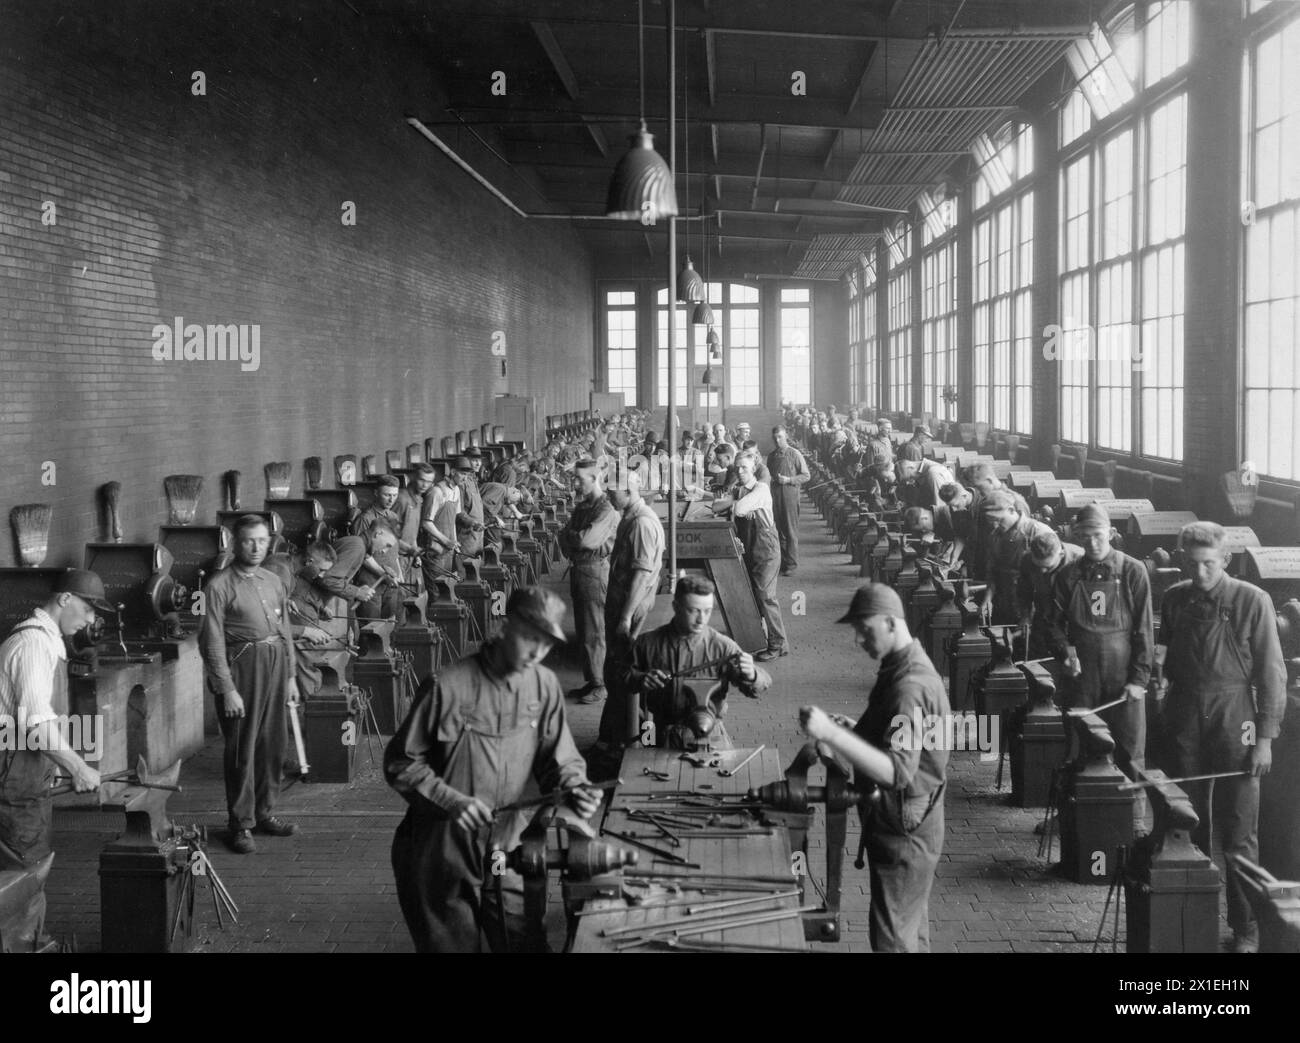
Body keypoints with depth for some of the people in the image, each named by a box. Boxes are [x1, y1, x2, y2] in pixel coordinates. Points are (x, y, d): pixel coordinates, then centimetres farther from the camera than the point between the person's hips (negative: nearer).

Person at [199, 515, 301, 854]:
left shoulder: (274, 582, 13)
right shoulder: (220, 586, -7)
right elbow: (214, 641, -10)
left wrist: (291, 676, 14)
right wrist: (227, 689, -14)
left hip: (275, 665, 6)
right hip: (242, 665, -6)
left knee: (273, 743, 11)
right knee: (242, 748, -2)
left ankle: (264, 812, 25)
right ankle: (241, 824, 7)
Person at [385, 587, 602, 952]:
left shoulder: (545, 686, -2)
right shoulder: (448, 686, -15)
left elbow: (559, 759, 6)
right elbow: (401, 763, -8)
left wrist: (574, 789, -15)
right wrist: (450, 801, -20)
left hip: (507, 853, 4)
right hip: (443, 856, -3)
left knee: (528, 944, 5)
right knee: (453, 945, 9)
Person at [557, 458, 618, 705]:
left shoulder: (607, 511, -15)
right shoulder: (581, 506, 14)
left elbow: (586, 539, -23)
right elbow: (564, 536, 13)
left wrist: (569, 535, -5)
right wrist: (570, 547, -8)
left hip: (595, 571, -9)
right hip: (577, 569, 9)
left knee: (594, 632, -5)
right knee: (582, 630, 13)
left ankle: (599, 685, 2)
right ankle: (590, 681, 22)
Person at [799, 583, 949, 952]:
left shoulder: (910, 687, -26)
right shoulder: (901, 668, 7)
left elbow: (897, 772, -34)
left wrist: (832, 735, -40)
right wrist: (851, 729, 5)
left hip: (904, 834, -10)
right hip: (904, 828, 10)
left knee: (891, 937, -3)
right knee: (911, 929, 21)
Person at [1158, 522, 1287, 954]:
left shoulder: (1252, 601, -7)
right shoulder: (1174, 599, 5)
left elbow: (1272, 672, -5)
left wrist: (1265, 737, -8)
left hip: (1233, 716, -4)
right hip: (1184, 717, 4)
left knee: (1238, 833, -1)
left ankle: (1246, 929, 8)